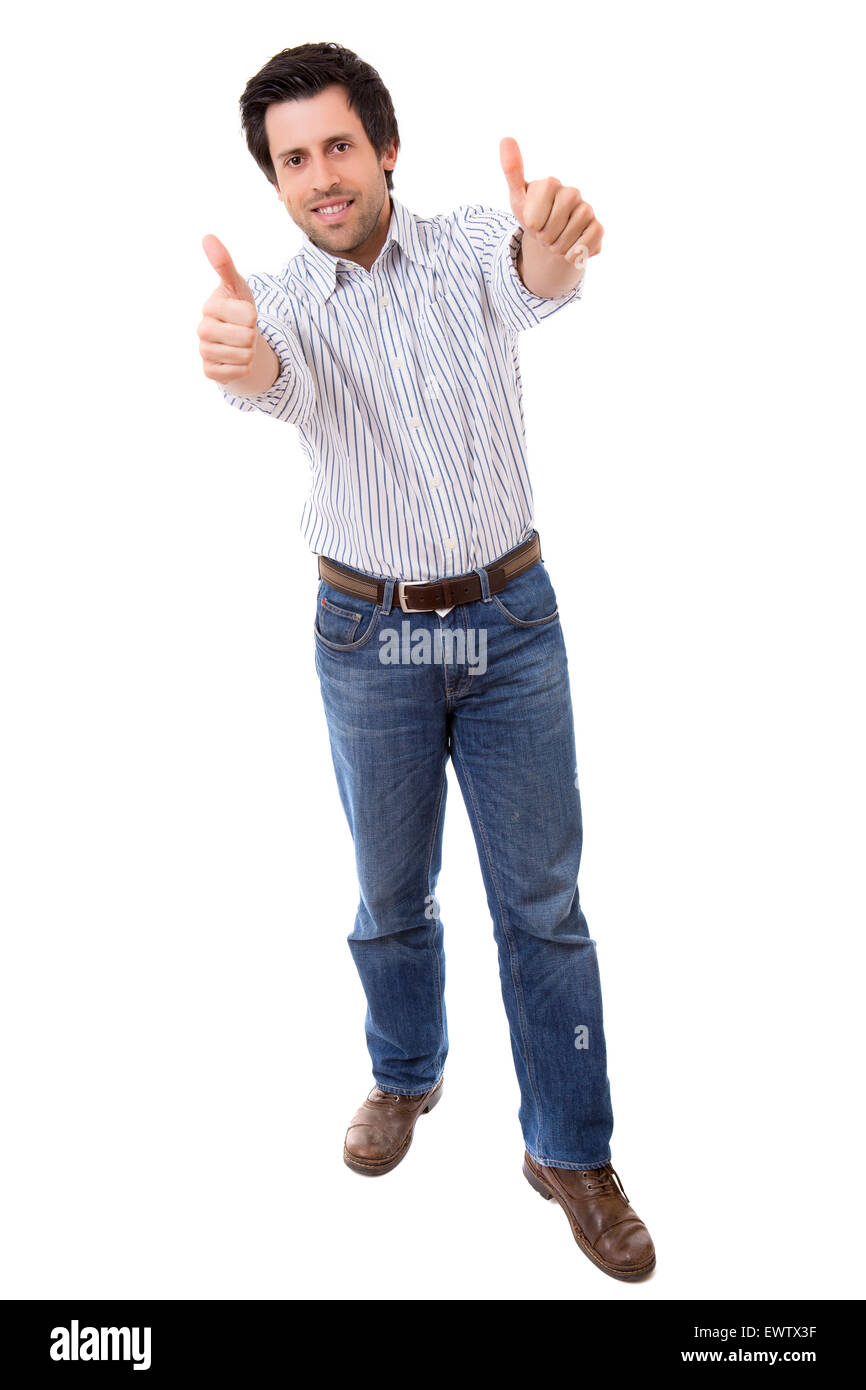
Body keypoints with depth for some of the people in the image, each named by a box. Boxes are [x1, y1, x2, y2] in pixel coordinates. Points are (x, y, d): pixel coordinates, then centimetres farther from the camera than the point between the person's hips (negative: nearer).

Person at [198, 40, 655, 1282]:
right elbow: (277, 380, -29)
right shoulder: (280, 302, -4)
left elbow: (531, 275, -31)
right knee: (392, 893, 15)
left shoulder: (471, 247, -6)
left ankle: (570, 1149, 22)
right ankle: (406, 1075, 41)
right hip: (370, 635, 1)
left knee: (542, 898, 6)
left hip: (514, 619, 0)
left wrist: (556, 240, -58)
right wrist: (238, 361, -56)